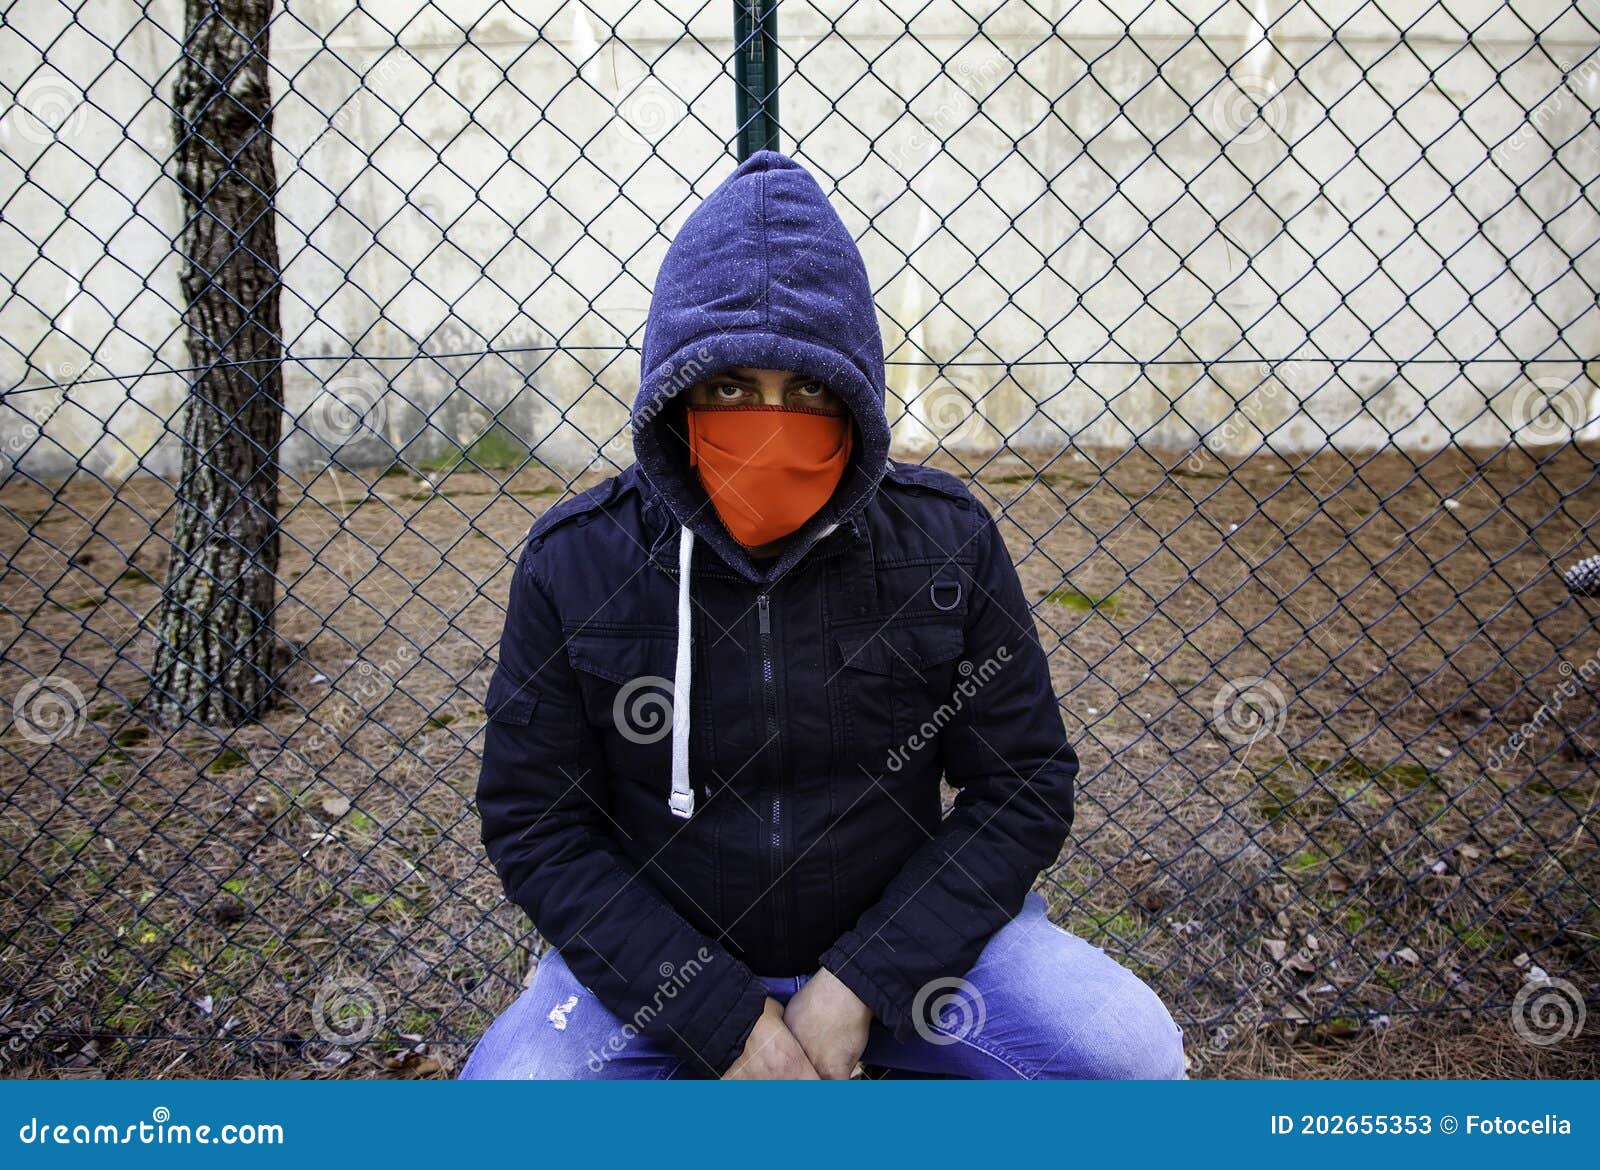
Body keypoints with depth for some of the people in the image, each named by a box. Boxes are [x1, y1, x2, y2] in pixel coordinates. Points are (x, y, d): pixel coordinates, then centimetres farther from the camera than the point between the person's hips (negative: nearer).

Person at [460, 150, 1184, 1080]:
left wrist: (861, 985, -15)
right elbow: (537, 825, -8)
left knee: (1135, 1051, -16)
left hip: (895, 936, 1)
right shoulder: (575, 564, -12)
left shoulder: (948, 543, -11)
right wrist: (721, 1019, -15)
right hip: (662, 959, 0)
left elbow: (1026, 785, -7)